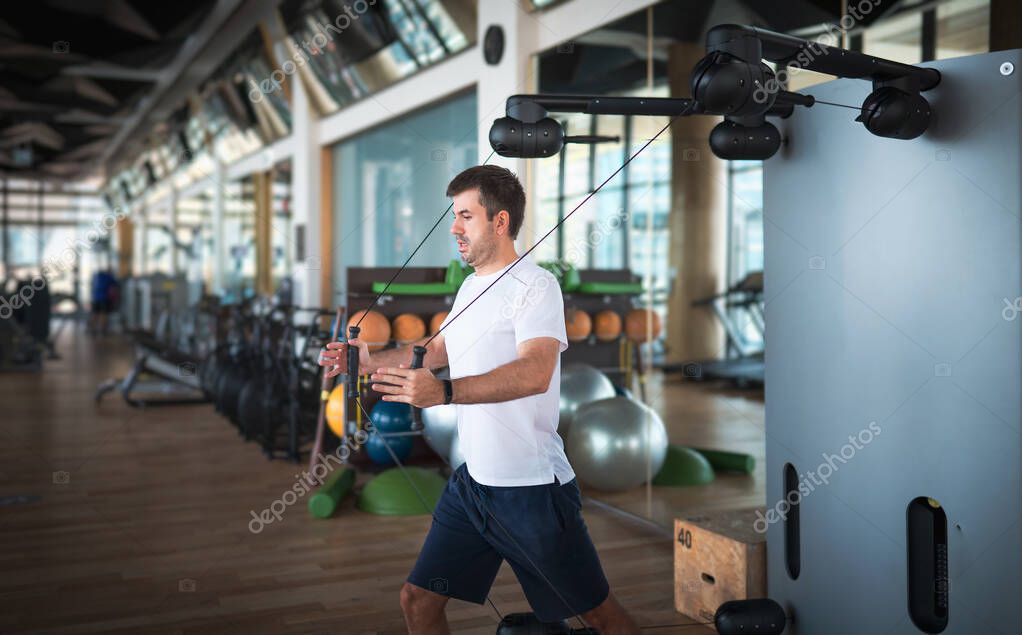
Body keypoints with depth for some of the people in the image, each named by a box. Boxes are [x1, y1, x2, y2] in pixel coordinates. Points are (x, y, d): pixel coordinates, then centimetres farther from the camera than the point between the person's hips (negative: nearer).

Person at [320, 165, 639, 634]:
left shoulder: (534, 284, -15)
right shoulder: (471, 286, 12)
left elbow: (535, 373, -30)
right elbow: (438, 349, 26)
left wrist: (443, 392, -41)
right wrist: (371, 359, 13)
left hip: (533, 487, -8)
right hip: (472, 481, 8)